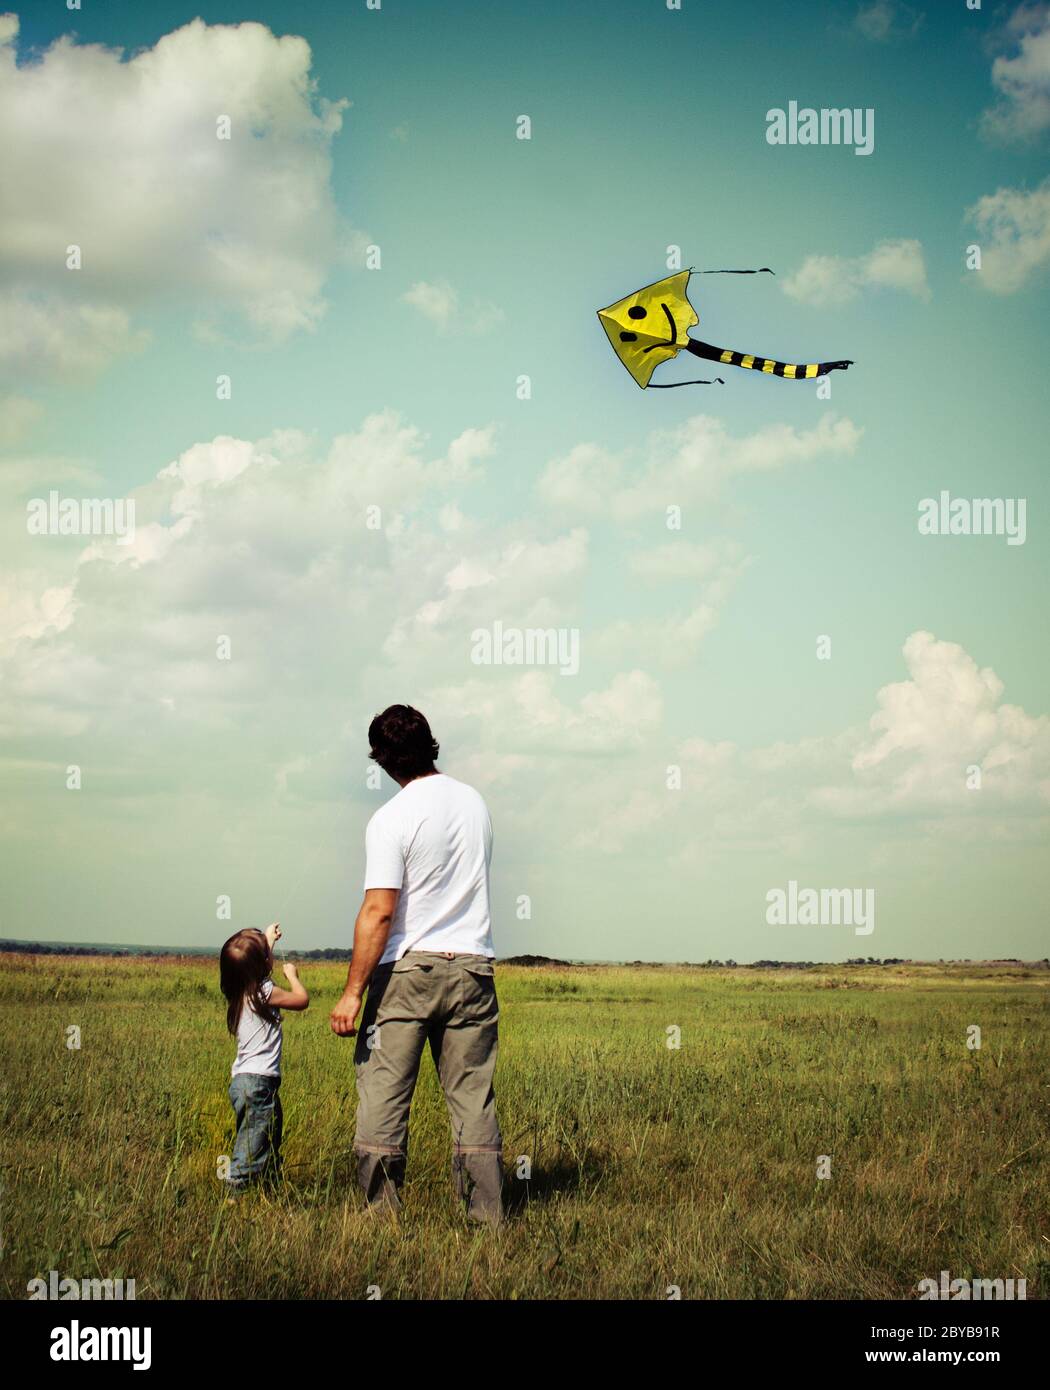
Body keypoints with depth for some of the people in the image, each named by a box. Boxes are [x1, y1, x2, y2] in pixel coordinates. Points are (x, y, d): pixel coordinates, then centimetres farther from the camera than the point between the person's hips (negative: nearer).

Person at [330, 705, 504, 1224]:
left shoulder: (391, 819, -11)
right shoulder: (474, 802, 8)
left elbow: (380, 911, -16)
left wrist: (353, 991, -13)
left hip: (408, 969, -5)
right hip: (472, 966, 5)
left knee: (383, 1091, 2)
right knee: (473, 1095, 8)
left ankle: (381, 1211, 1)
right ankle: (487, 1214, 6)